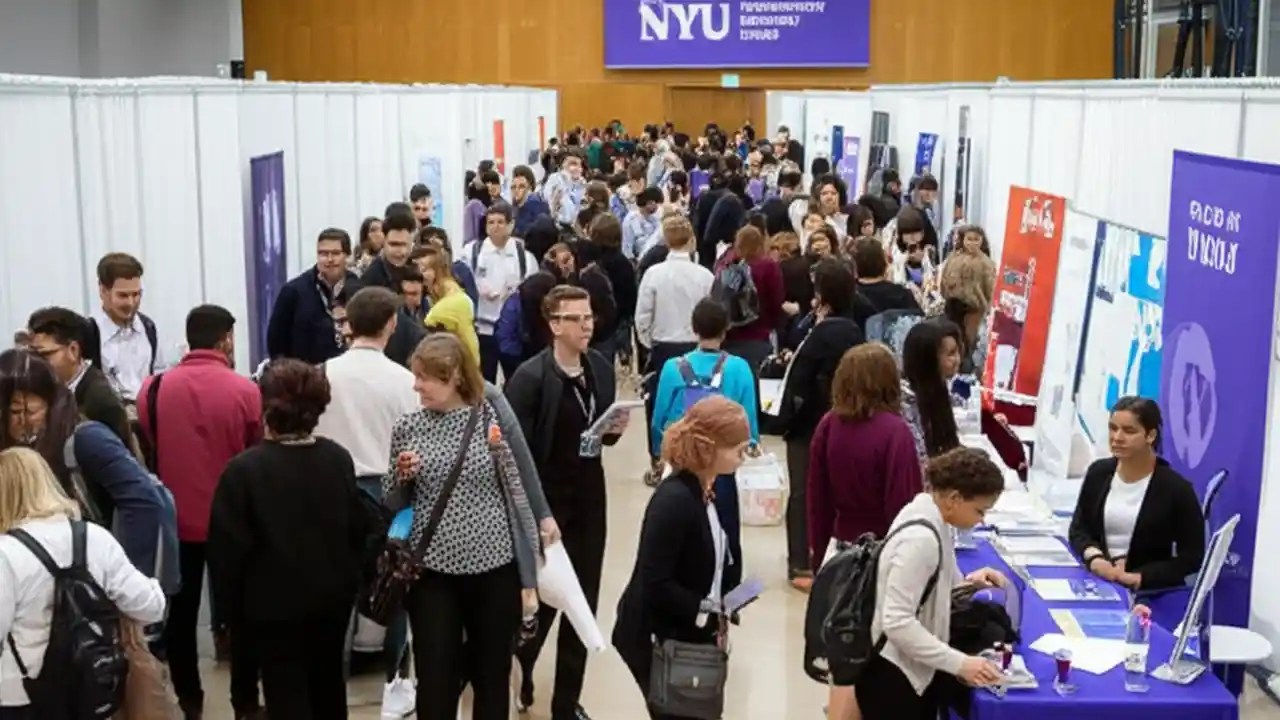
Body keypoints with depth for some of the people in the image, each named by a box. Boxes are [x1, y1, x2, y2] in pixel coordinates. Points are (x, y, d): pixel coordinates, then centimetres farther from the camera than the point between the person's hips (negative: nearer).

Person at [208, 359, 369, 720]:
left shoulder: (244, 469, -19)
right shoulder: (339, 459, -3)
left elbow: (228, 549, -16)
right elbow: (358, 527, 4)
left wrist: (231, 609, -4)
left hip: (275, 602, -5)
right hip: (333, 594, 5)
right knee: (328, 683, 23)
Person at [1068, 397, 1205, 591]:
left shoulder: (1176, 488, -9)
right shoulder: (1098, 473, 6)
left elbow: (1193, 557, -7)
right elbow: (1078, 528, 11)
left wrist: (1137, 578, -17)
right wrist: (1094, 557, -11)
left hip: (1150, 592, -3)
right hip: (1098, 582, 4)